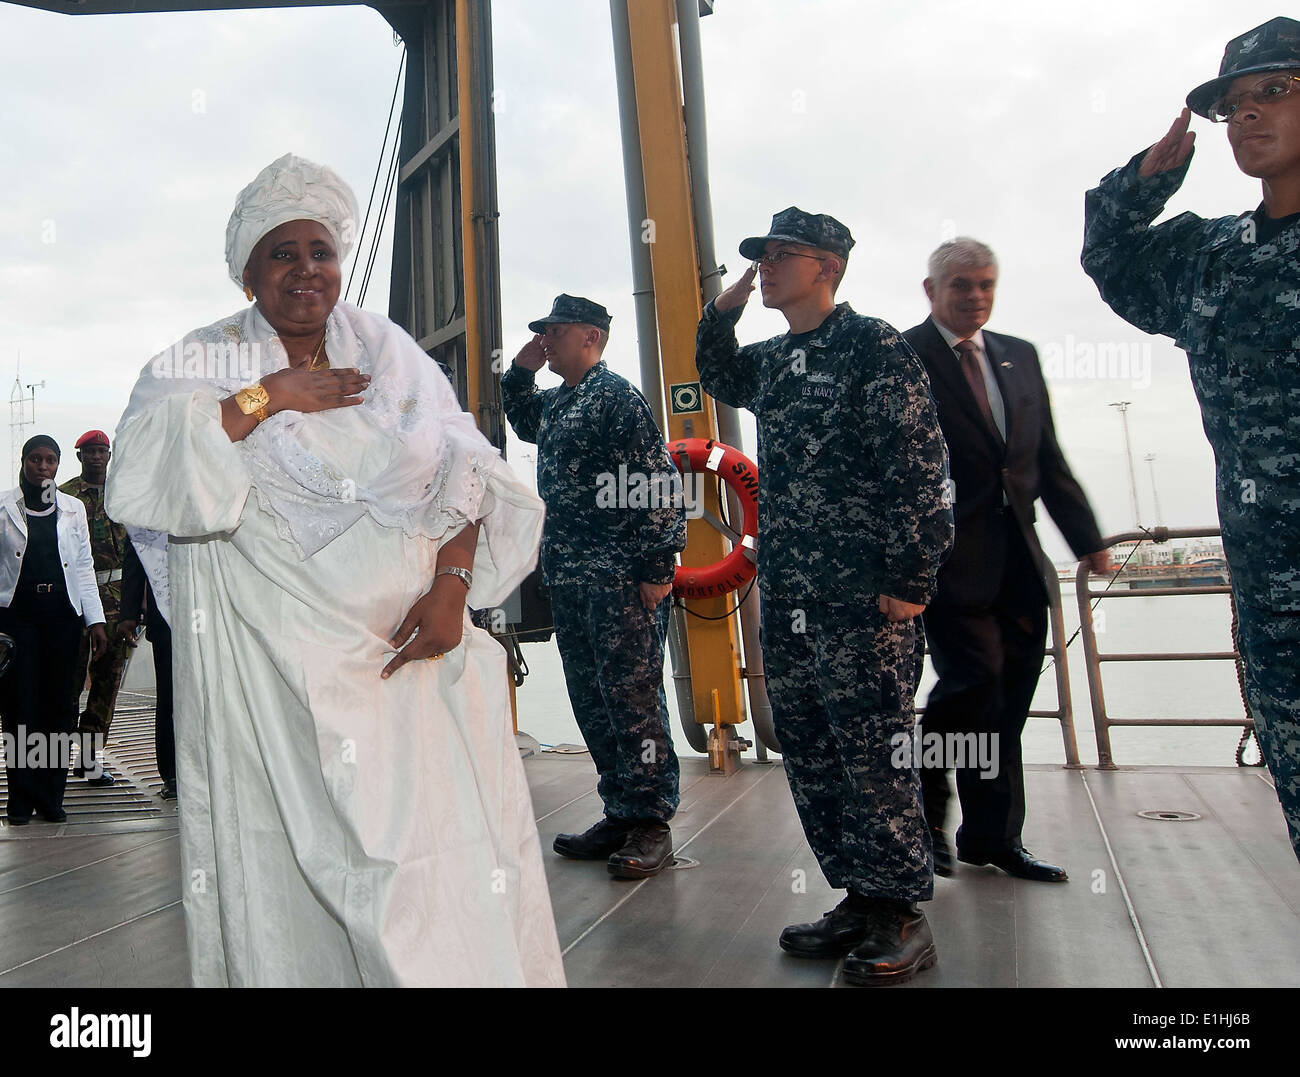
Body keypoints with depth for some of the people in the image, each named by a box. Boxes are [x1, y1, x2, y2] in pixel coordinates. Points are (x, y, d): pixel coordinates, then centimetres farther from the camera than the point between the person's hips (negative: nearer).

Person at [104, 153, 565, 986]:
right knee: (293, 855, 2)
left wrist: (451, 586, -11)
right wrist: (268, 396, -12)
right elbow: (136, 478, -13)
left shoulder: (392, 354, 11)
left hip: (408, 649, 2)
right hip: (274, 665, -2)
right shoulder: (204, 366, 5)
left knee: (442, 841, 3)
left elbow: (463, 473, 3)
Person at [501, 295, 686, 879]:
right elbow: (524, 422, 41)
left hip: (621, 579, -9)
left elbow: (660, 485, -13)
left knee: (631, 696, -5)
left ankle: (651, 821, 6)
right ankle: (620, 814, 21)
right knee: (590, 699, 11)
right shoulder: (555, 402, 18)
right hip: (567, 579, 9)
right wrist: (520, 370, 22)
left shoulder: (617, 396, -7)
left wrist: (657, 567, -17)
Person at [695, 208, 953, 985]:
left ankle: (902, 917, 13)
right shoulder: (771, 361, 17)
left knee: (872, 758, -3)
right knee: (811, 762, 11)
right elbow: (719, 381, 39)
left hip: (862, 599, -8)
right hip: (785, 600, 8)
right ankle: (860, 900, 25)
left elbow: (921, 467, -11)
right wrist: (722, 315, 19)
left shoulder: (874, 346, -4)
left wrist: (911, 579, -15)